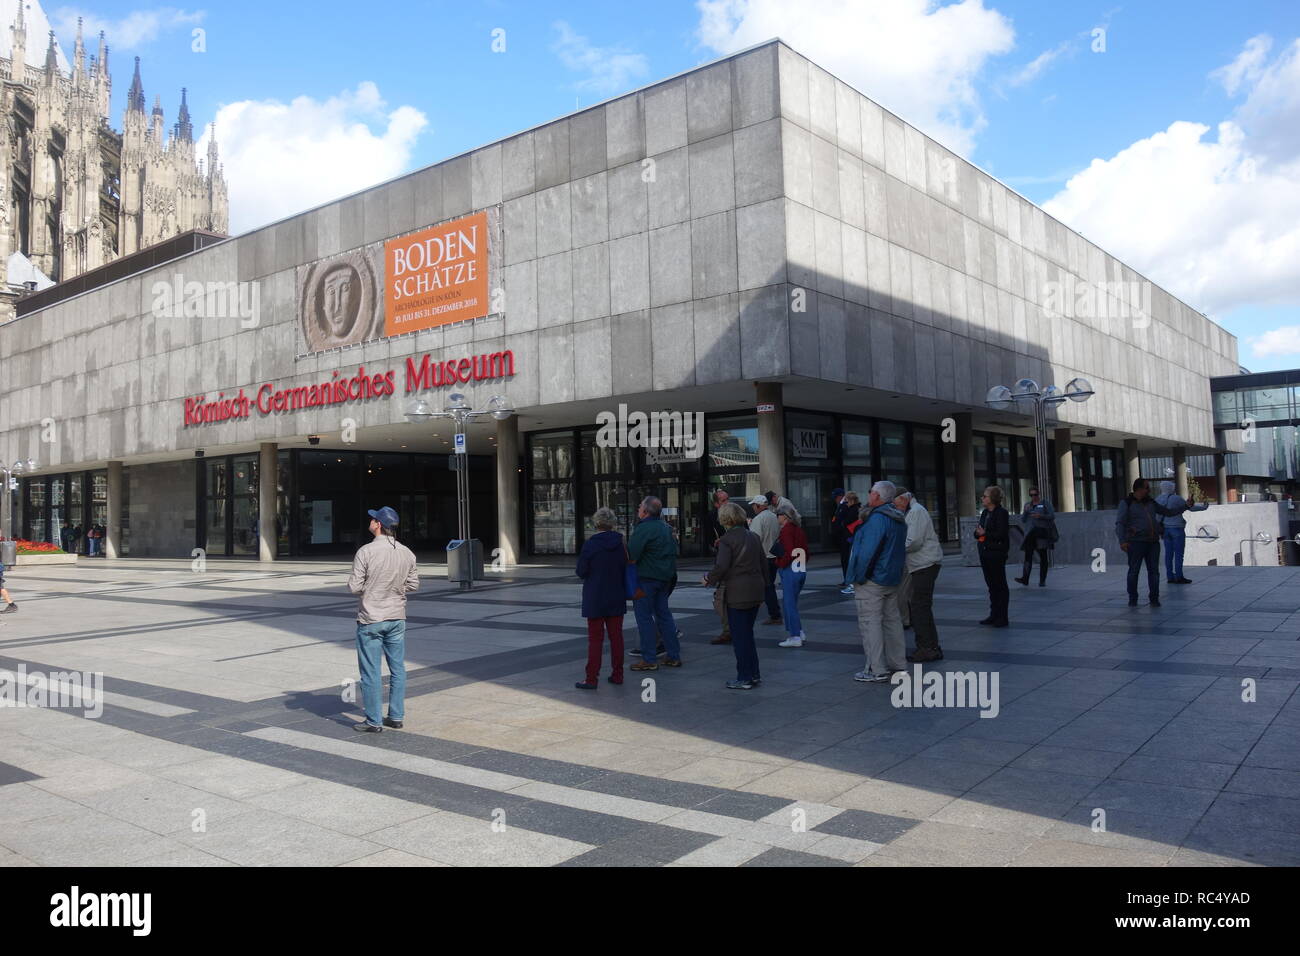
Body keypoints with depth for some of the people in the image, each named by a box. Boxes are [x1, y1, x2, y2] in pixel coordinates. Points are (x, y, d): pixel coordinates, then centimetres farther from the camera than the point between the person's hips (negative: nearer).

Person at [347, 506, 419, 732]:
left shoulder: (366, 551, -16)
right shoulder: (406, 553, -1)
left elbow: (354, 586, -14)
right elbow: (413, 584, 7)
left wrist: (369, 585, 6)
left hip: (370, 619, -4)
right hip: (397, 618, 5)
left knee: (371, 672, 4)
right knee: (398, 669, 13)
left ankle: (373, 722, 9)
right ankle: (396, 717, 19)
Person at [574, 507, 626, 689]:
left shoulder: (590, 544, -15)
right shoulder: (620, 543, -3)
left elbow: (581, 571, -10)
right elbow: (626, 569, 2)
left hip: (595, 599, -3)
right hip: (616, 597, 4)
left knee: (595, 638, 1)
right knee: (616, 636, 12)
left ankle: (592, 679, 3)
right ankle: (617, 674, 16)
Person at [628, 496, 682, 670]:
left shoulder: (643, 528, -16)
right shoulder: (666, 527, 12)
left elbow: (631, 553, -21)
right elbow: (674, 550, 18)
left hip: (645, 577, -9)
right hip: (665, 576, 9)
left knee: (644, 617, -2)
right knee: (663, 614, 15)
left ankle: (649, 659, 0)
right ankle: (673, 655, 18)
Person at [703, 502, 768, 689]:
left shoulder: (726, 540, -13)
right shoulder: (754, 537, 9)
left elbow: (721, 567, -18)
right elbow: (764, 563, 13)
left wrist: (708, 579, -1)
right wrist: (764, 584, 22)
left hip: (737, 594, -7)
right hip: (755, 590, 7)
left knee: (739, 636, 1)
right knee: (748, 633, 18)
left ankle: (744, 679, 6)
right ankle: (754, 674, 21)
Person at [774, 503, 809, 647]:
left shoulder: (786, 529, -12)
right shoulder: (799, 530, 14)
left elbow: (789, 552, -21)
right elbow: (806, 552, 14)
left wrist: (780, 564, -8)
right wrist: (802, 564, 16)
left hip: (790, 571, -9)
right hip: (802, 570, 9)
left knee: (789, 604, -3)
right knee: (792, 602, 18)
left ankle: (795, 637, -1)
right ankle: (799, 632, 20)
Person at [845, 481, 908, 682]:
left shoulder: (877, 518, -19)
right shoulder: (899, 519, 13)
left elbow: (868, 551, -23)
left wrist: (859, 577, -15)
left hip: (872, 581, -10)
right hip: (892, 579, 10)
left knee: (870, 622, -6)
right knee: (892, 620, 15)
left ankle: (876, 670, -6)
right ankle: (896, 665, 21)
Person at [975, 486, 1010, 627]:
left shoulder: (1001, 513, -11)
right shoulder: (985, 513, 14)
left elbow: (1002, 534, -18)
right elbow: (979, 532, 18)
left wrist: (985, 534, -16)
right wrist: (978, 533, -4)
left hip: (996, 553, -8)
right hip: (985, 552, 8)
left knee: (1000, 585, -1)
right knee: (991, 585, 14)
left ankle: (1002, 617, 5)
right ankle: (994, 615, 21)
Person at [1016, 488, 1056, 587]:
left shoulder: (1045, 503, 6)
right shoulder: (1027, 504, 17)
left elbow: (1052, 516, -2)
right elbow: (1022, 520, 13)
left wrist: (1041, 516, -17)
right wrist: (1026, 511, -5)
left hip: (1042, 532, -3)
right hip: (1030, 534, 3)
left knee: (1043, 557, -1)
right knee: (1028, 555, -8)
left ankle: (1042, 580, 3)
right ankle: (1025, 579, -15)